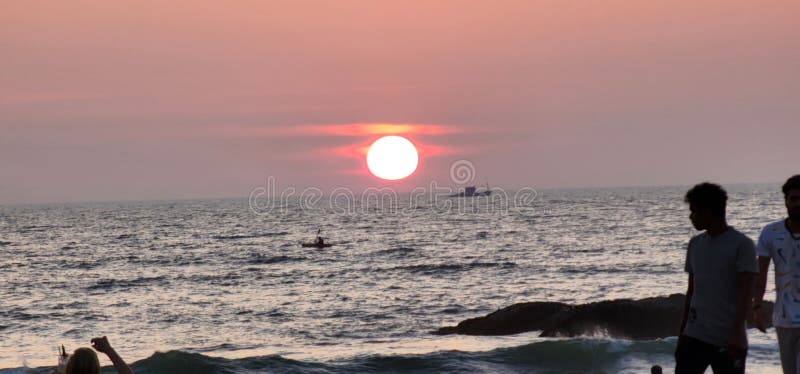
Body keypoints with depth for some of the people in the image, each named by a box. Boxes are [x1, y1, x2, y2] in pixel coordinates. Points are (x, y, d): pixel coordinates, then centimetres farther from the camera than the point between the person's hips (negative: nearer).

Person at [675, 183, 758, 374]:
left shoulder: (742, 245, -9)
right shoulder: (695, 244, 10)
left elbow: (746, 294, -15)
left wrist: (737, 332, -25)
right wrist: (681, 334, 15)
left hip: (728, 340, -5)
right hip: (694, 336, 5)